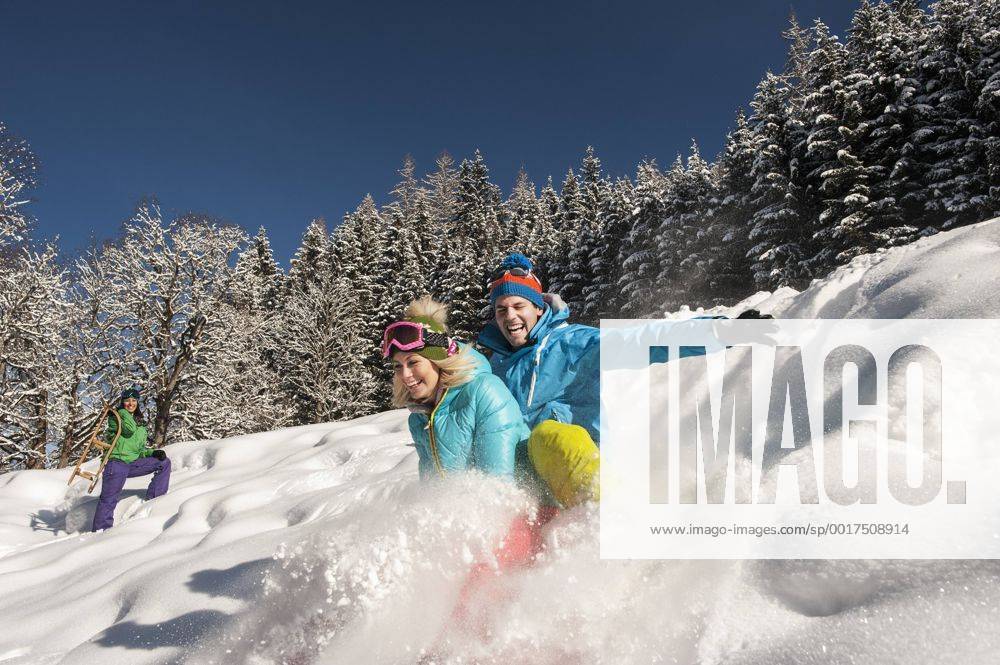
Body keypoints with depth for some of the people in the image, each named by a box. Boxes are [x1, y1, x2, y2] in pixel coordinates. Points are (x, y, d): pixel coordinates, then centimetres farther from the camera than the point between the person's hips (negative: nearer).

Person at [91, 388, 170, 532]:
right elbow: (130, 429, -18)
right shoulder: (115, 416, 2)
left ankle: (153, 498, 1)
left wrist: (153, 453, 3)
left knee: (164, 462, 0)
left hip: (133, 463, 6)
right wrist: (123, 412, -9)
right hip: (116, 462, -6)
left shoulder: (141, 424, 21)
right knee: (109, 499, -13)